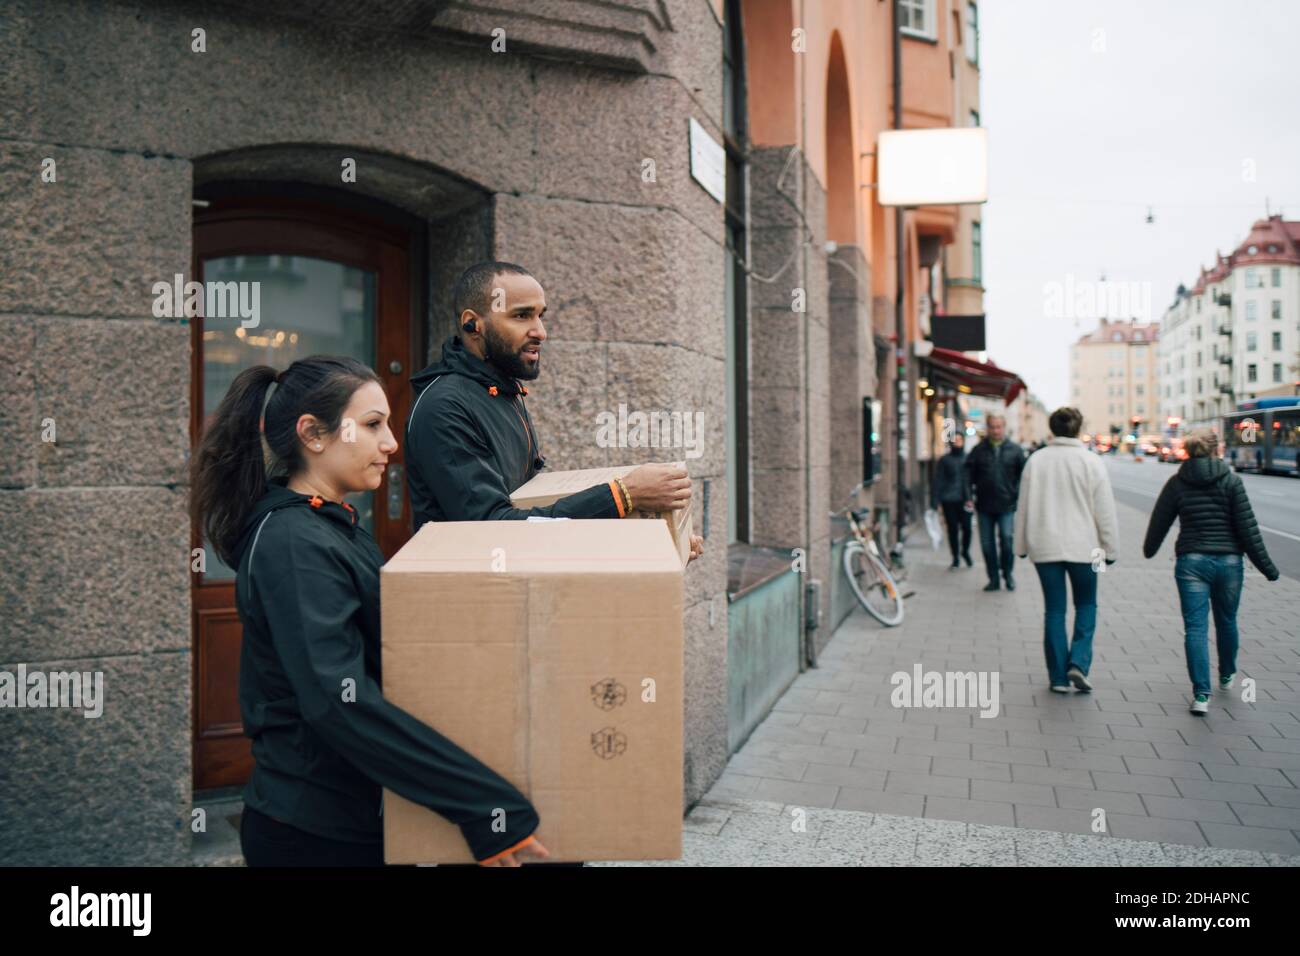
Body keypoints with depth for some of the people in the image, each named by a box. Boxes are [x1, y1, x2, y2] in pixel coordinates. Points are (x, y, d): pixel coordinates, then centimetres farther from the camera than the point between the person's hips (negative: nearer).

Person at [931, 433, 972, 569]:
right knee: (952, 529, 4)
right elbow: (937, 482, 2)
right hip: (949, 501, 0)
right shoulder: (944, 460, 4)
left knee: (967, 527, -7)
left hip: (965, 500, 0)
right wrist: (934, 503, -4)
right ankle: (955, 557, 19)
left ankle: (965, 551, 22)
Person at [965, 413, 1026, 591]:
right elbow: (968, 474, 3)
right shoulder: (978, 451, 3)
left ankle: (1008, 574, 15)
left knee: (1007, 540, -7)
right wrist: (969, 496, -6)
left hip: (1007, 505, -1)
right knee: (987, 544, 6)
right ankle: (993, 578, 17)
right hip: (984, 505, 2)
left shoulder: (1015, 450, 3)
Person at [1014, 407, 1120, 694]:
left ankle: (1058, 676, 11)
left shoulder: (1035, 461, -2)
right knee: (1086, 605, 16)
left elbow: (1024, 506, 3)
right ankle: (1079, 662, 0)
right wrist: (1110, 548, 5)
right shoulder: (1091, 462, -6)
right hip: (1082, 547, -1)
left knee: (1054, 610, 8)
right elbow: (1105, 511, -4)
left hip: (1045, 547, 1)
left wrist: (1022, 546, 12)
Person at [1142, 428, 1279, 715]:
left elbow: (1159, 523, 7)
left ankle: (1201, 694, -9)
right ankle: (1227, 675, 44)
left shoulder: (1177, 483, 0)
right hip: (1228, 561, 1)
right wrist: (1265, 565, 0)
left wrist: (1149, 549, 26)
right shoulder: (1231, 481, -5)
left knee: (1196, 627, -1)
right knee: (1227, 621, 21)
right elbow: (1247, 527, -6)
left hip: (1191, 562, -1)